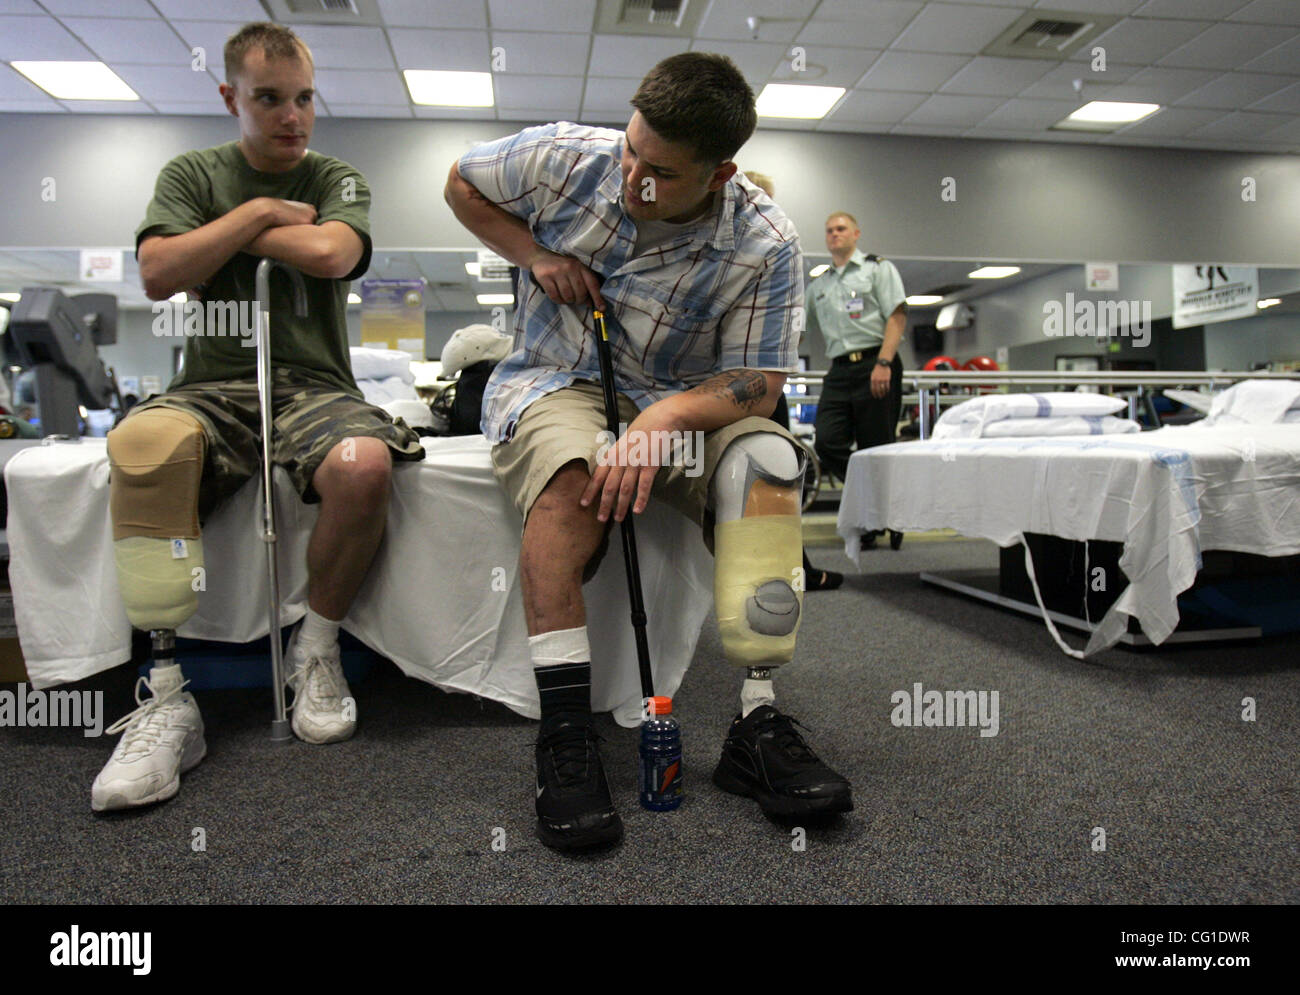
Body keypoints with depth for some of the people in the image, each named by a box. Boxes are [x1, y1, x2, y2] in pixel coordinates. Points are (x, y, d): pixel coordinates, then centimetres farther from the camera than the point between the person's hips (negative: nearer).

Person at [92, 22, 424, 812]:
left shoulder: (336, 179, 15)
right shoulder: (191, 175, 17)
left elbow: (330, 254, -9)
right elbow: (158, 275, -1)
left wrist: (229, 232, 3)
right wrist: (259, 213, 0)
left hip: (314, 385, 0)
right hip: (214, 384, 1)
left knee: (363, 465, -35)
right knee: (142, 447, -34)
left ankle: (316, 650, -9)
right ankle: (167, 696, -25)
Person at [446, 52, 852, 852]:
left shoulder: (765, 244, -13)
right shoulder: (565, 158, -8)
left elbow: (755, 386, -15)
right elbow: (463, 184, 10)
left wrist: (665, 418, -34)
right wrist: (535, 255, -7)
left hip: (684, 399, 1)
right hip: (555, 382, 0)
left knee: (767, 463, -30)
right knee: (569, 476, -36)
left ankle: (758, 722, -26)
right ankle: (566, 734, -31)